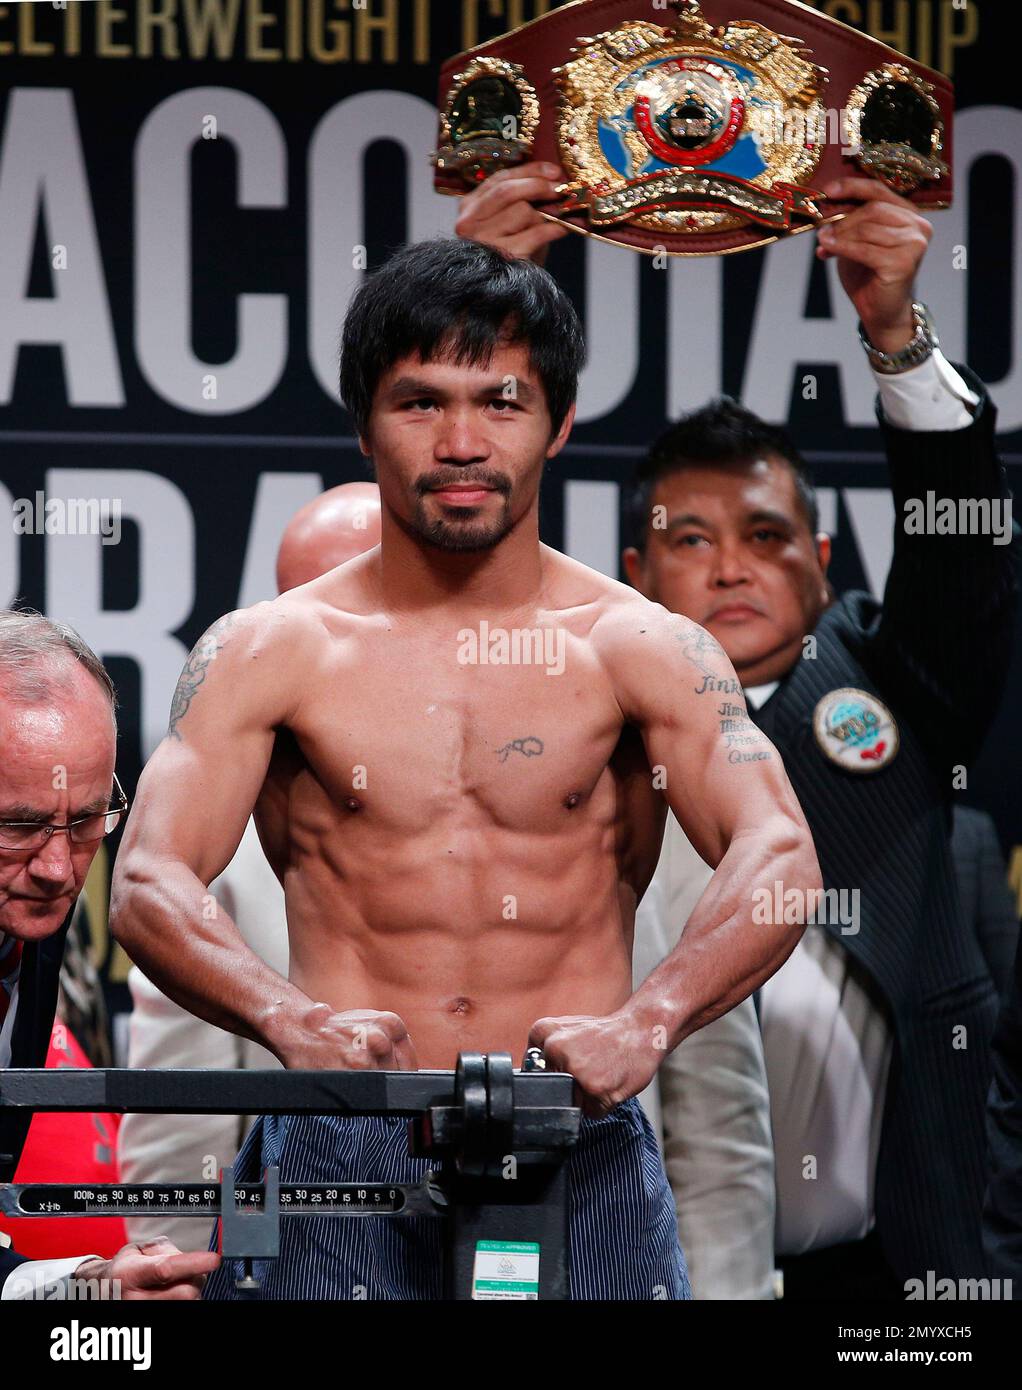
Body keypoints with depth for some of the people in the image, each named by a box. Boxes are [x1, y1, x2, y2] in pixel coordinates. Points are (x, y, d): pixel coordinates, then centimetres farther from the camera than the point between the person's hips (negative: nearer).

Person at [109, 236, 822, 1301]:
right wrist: (290, 1022, -25)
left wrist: (646, 1022, -26)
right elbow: (148, 884, -4)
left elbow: (779, 859, -7)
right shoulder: (271, 652, 7)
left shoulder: (639, 649, 8)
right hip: (339, 1153, 0)